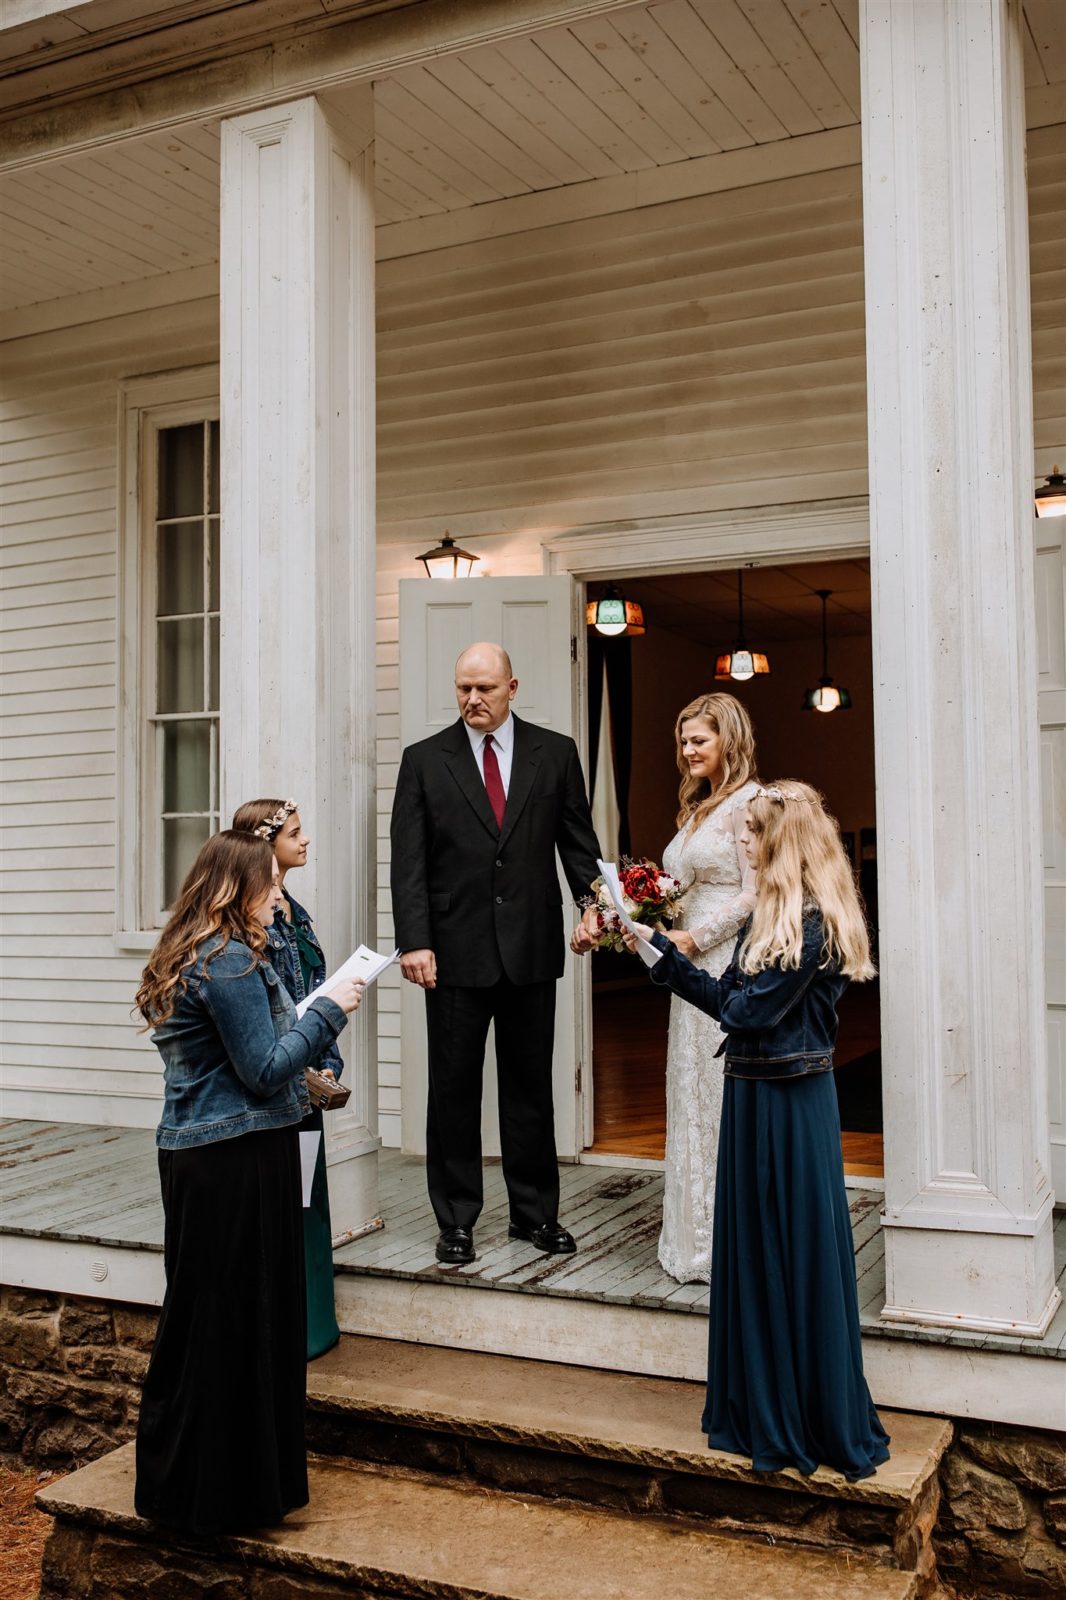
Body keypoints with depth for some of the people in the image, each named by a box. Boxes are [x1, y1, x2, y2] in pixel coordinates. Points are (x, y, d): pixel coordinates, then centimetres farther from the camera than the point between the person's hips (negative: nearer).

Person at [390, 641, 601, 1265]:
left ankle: (536, 1212, 25)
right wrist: (414, 941, -12)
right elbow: (409, 862, -3)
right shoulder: (424, 760, 2)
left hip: (532, 947, 1)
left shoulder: (556, 752, 5)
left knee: (531, 1086, 11)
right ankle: (457, 1220, 19)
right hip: (456, 949, -1)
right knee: (454, 1088, 7)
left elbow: (578, 841, 4)